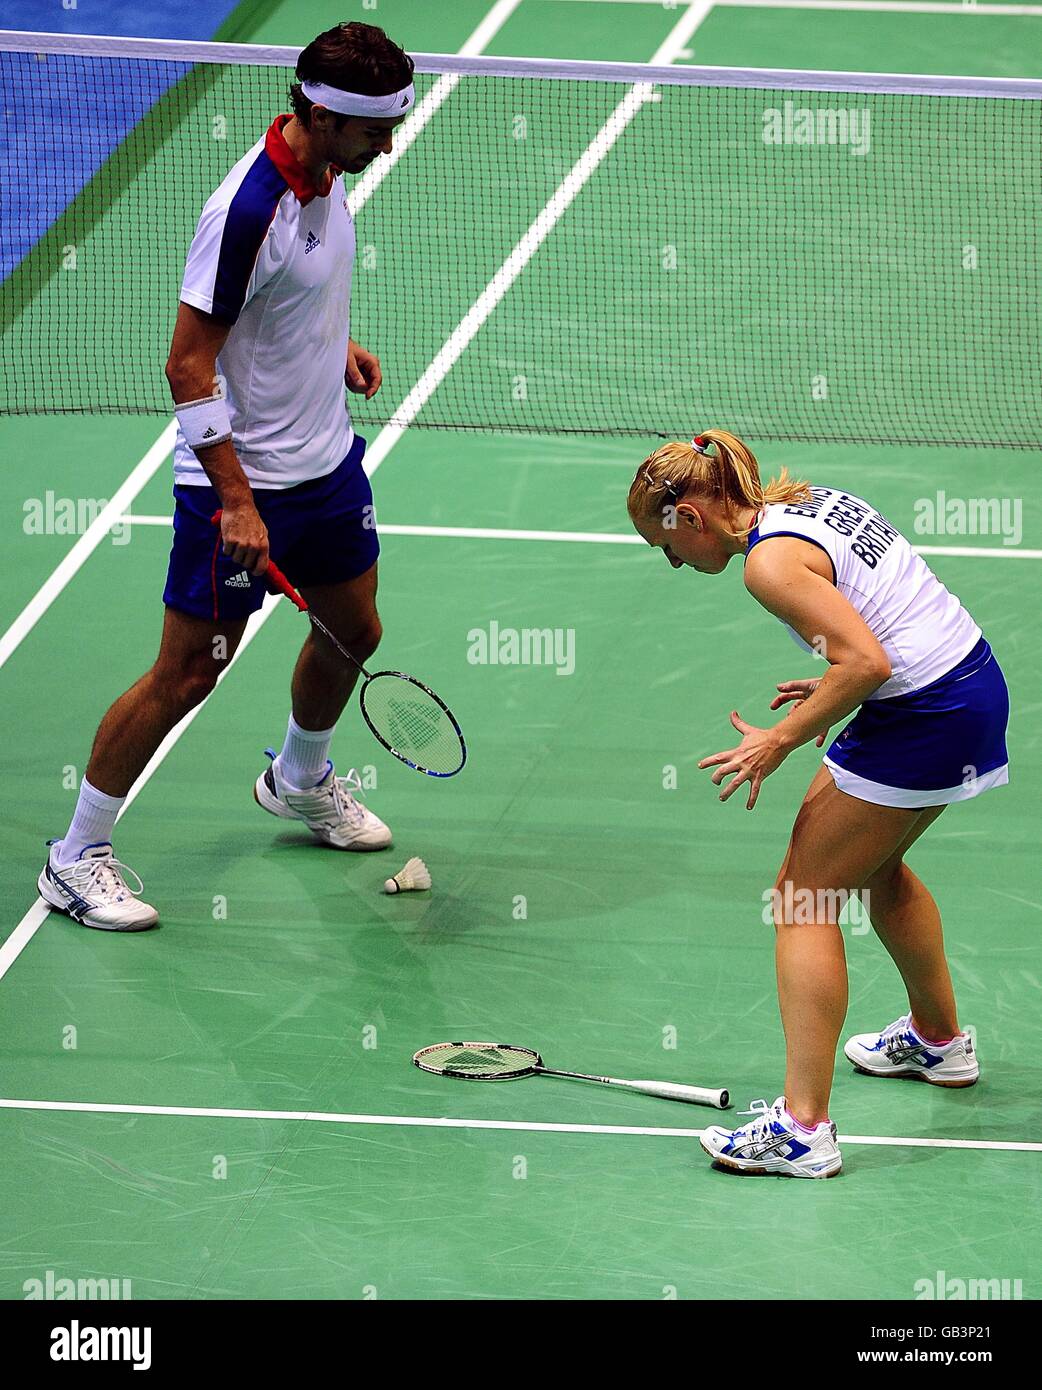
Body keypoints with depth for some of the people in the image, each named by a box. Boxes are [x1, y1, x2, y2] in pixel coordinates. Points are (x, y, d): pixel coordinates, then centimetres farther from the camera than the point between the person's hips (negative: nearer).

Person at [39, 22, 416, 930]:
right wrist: (236, 501, -25)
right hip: (242, 483, -9)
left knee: (355, 631, 22)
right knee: (187, 675, -2)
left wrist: (337, 345, 7)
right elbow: (190, 366, -24)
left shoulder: (329, 175, -1)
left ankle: (300, 781, 50)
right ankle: (76, 859, 11)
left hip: (330, 462, 9)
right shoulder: (248, 212, -28)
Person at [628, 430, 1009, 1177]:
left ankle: (803, 1128, -6)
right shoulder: (813, 498, 9)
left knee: (802, 899, -3)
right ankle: (939, 1039, 50)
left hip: (926, 719, -10)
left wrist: (780, 740, -16)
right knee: (873, 863, 30)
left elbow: (867, 663, -26)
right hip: (976, 677, 10)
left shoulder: (771, 561, -19)